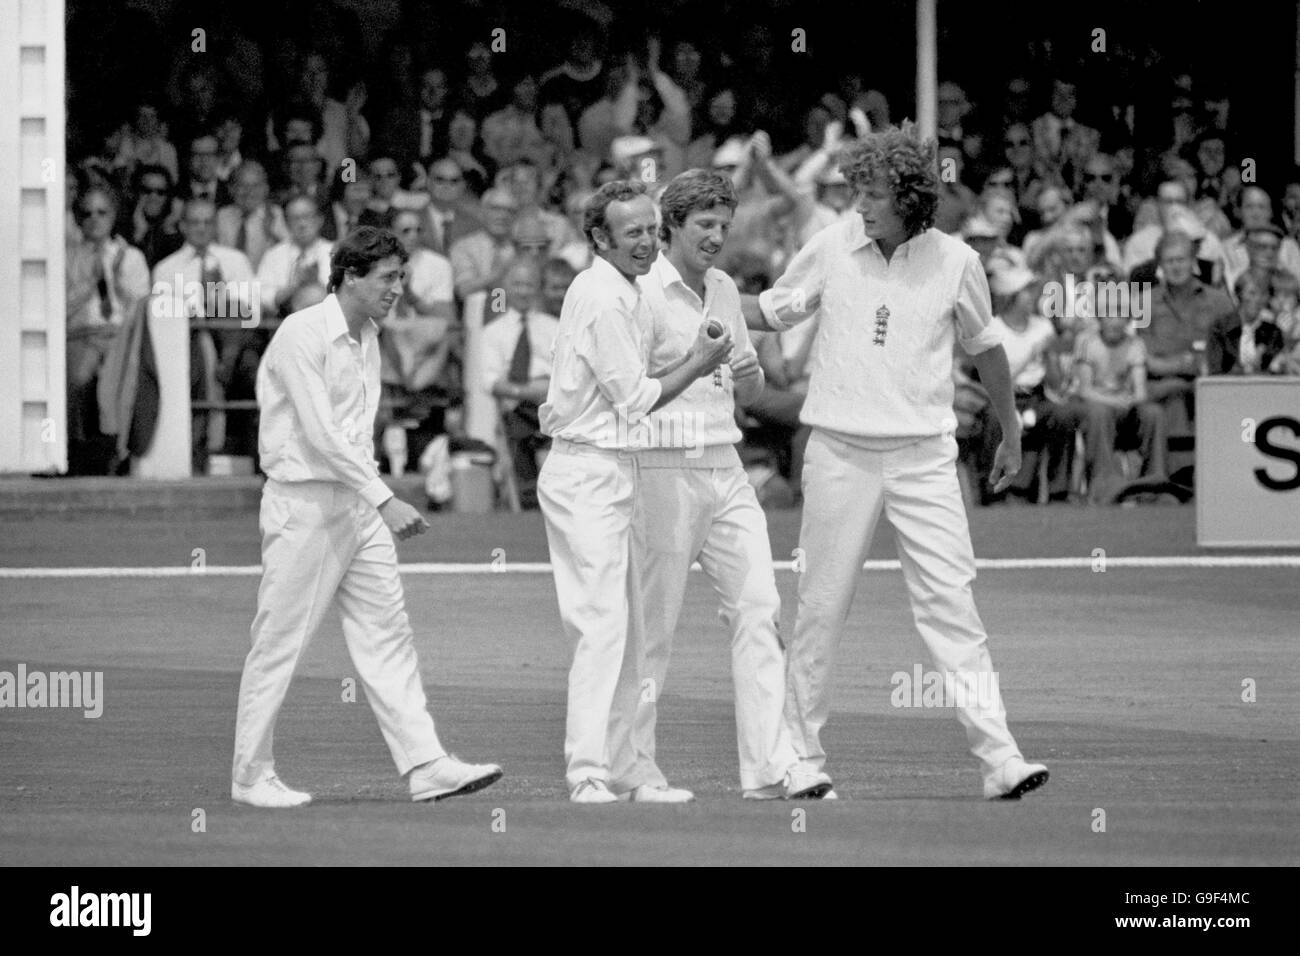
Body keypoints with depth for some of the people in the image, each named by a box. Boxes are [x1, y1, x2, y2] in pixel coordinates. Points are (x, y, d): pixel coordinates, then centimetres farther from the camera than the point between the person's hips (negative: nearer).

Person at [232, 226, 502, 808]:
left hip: (358, 505, 8)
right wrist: (385, 499, -25)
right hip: (304, 503, -8)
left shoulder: (368, 338, 13)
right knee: (279, 643, -2)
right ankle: (251, 776, 7)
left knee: (387, 634, 2)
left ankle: (425, 766, -2)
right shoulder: (303, 336, -14)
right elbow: (320, 433, -21)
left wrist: (375, 501, 15)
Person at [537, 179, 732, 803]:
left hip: (611, 472, 10)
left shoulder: (619, 290, 15)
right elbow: (636, 399, -13)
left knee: (626, 620, 11)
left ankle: (626, 760, 13)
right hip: (590, 474, -10)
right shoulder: (604, 301, -16)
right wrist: (699, 362, -3)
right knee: (602, 624, -14)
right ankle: (588, 774, -17)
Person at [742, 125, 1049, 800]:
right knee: (821, 606, 3)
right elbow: (771, 312, 14)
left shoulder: (956, 262, -1)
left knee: (951, 605, -7)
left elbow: (984, 347, 15)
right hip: (841, 455, 1)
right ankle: (801, 754, 13)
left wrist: (1011, 432, 23)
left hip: (924, 459, -1)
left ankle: (998, 757, -11)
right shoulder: (831, 249, 0)